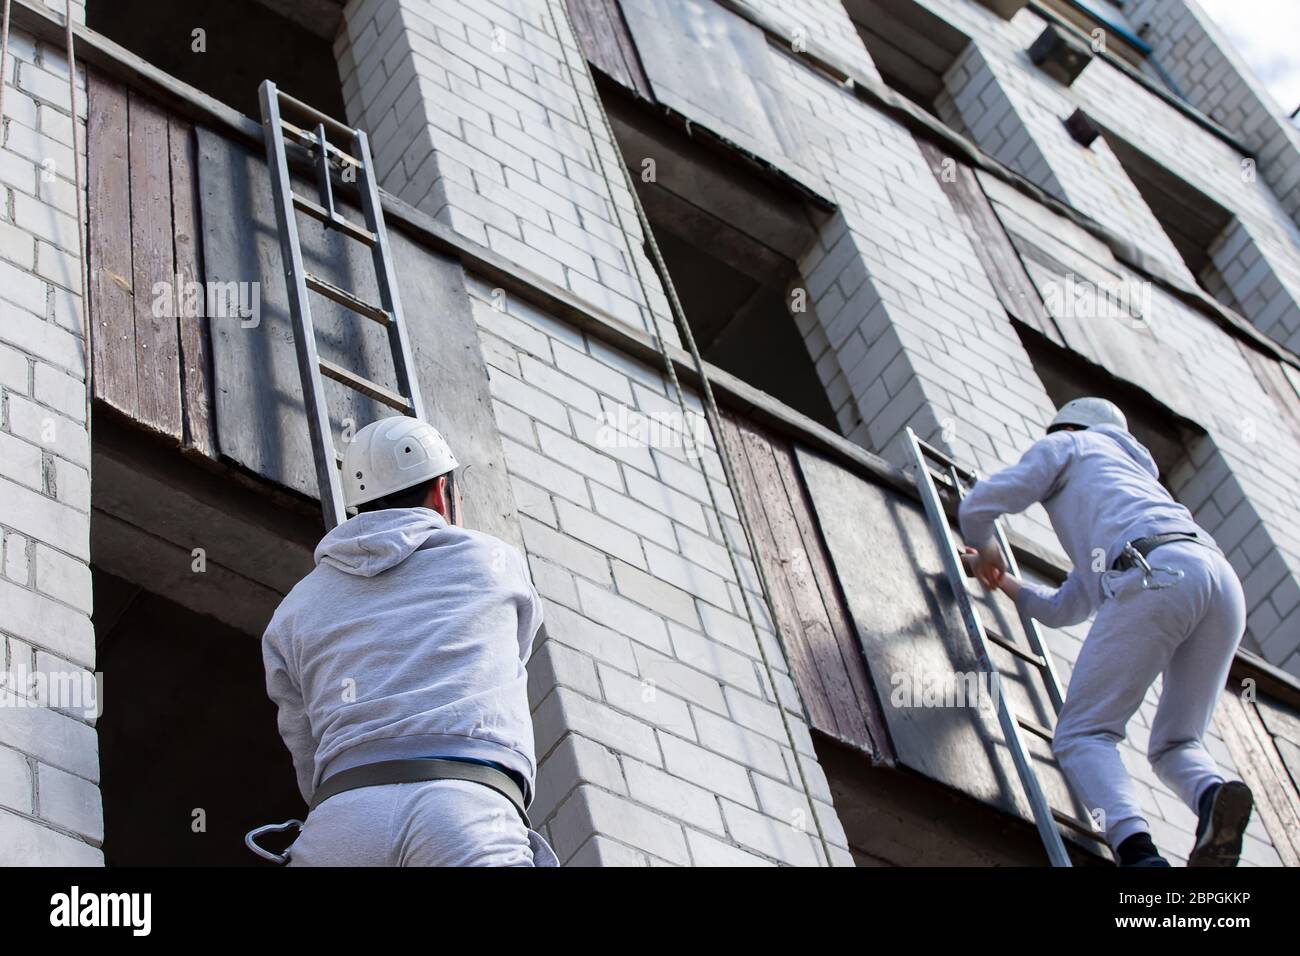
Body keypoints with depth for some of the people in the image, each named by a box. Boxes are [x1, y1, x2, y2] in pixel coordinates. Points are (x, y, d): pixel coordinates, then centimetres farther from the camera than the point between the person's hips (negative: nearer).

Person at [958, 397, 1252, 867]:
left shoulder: (1068, 446, 28)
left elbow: (980, 505, 15)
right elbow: (1062, 609, 47)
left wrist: (983, 551, 38)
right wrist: (1004, 582, 62)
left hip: (1157, 574, -7)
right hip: (1222, 579, 7)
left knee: (1081, 735, -7)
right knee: (1174, 745, 12)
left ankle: (1137, 849, -33)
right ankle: (1213, 796, -24)